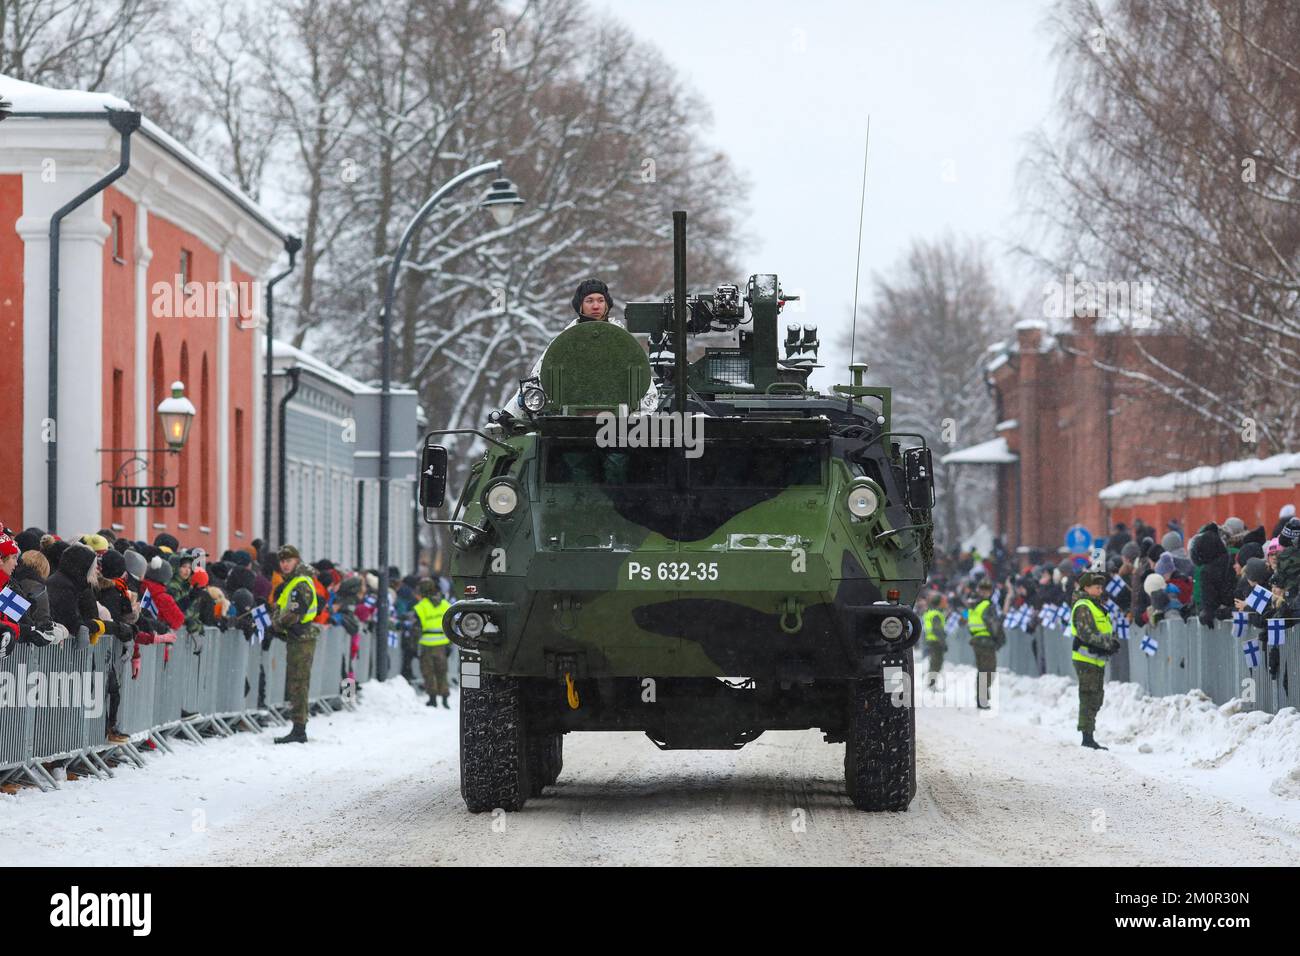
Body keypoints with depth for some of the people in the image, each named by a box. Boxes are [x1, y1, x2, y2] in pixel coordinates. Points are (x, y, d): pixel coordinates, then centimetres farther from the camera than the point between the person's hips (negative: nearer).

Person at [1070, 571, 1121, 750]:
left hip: (1097, 660, 10)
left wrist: (1112, 641, 0)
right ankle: (1087, 737, -8)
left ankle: (1088, 736, 20)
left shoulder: (1096, 606, 19)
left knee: (1096, 698, 13)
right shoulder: (1083, 607, -12)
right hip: (1086, 659, -10)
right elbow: (1087, 634, -22)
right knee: (1089, 698, -9)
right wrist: (1108, 643, -22)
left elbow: (1108, 629, 20)